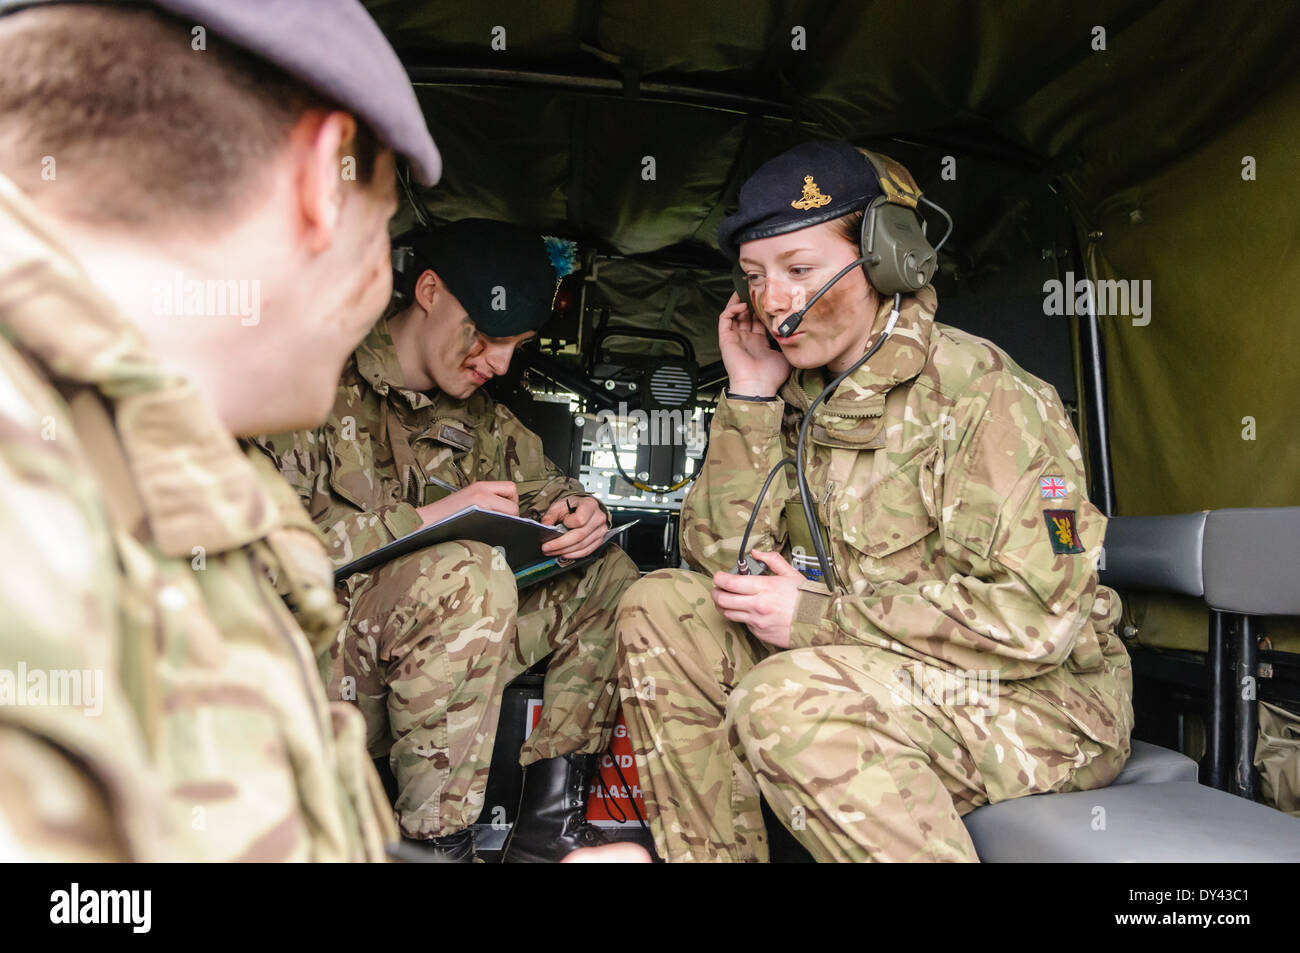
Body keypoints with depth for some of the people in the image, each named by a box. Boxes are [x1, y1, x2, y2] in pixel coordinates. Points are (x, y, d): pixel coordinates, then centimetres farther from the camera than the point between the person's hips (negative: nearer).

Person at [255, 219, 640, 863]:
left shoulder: (476, 411, 13)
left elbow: (536, 479, 20)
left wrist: (571, 508, -5)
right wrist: (423, 519, -23)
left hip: (443, 644, 8)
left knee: (608, 576, -1)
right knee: (469, 570, -35)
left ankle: (548, 818, -6)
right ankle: (436, 841, -21)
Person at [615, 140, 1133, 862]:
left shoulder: (981, 396, -17)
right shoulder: (800, 394, 4)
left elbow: (1039, 614, -24)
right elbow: (722, 565, -2)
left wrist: (819, 616, -21)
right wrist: (748, 398, -10)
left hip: (1039, 696, -6)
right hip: (880, 672, 7)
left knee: (783, 702, -33)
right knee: (661, 611, -6)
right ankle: (710, 854, 2)